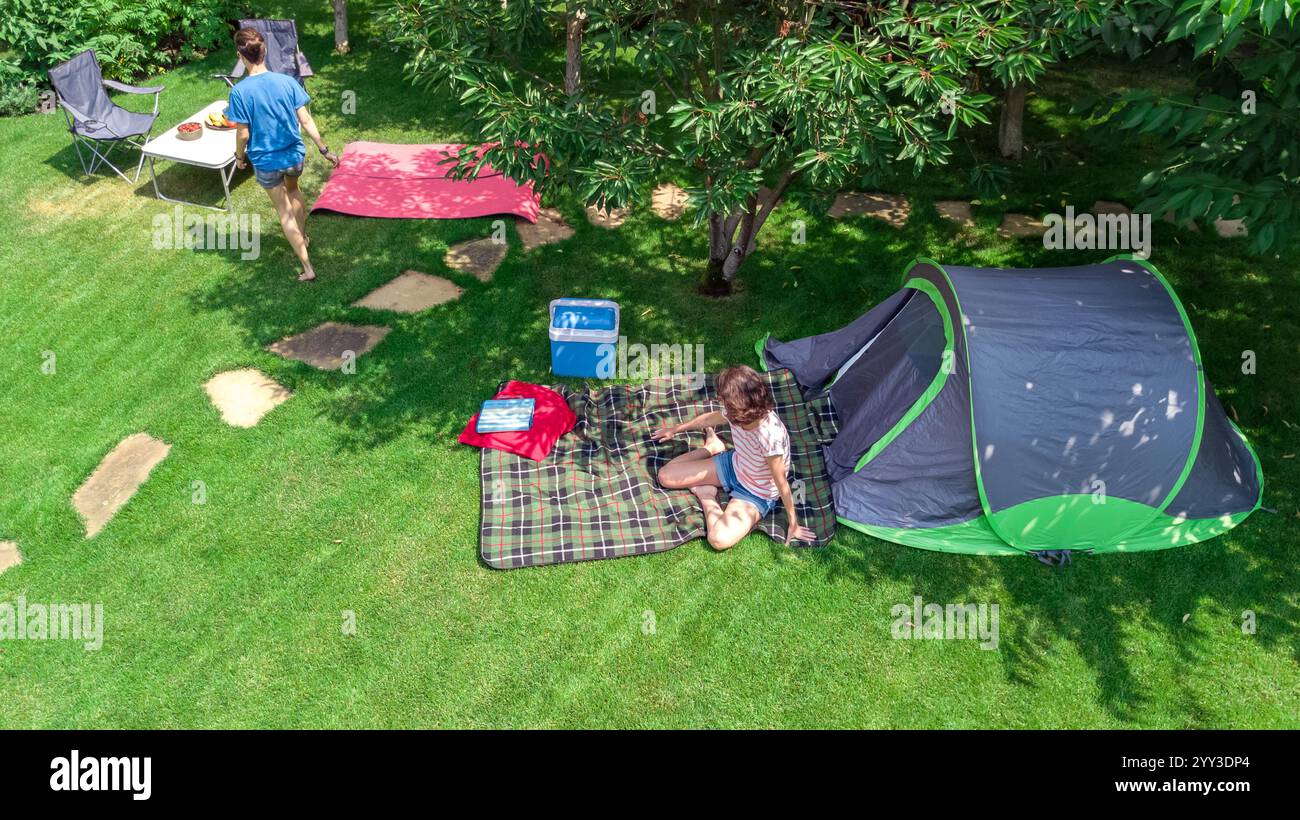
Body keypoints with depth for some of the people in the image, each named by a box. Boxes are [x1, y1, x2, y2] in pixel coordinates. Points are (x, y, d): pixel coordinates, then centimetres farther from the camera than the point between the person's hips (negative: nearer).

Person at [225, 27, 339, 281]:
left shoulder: (239, 91, -19)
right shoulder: (287, 81, -12)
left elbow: (243, 134, -13)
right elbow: (305, 121, -9)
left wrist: (239, 156, 6)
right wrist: (324, 150, 0)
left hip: (265, 161, -2)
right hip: (294, 154, 3)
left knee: (284, 211, 13)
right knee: (293, 190, 34)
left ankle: (307, 268, 13)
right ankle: (303, 236, 52)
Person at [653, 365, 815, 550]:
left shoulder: (769, 436, -40)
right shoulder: (738, 413, -20)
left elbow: (781, 484, -27)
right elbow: (710, 418, 5)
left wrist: (793, 523, -16)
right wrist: (676, 429, 19)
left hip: (756, 493, -5)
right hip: (734, 465, 6)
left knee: (719, 539, -29)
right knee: (666, 476, 3)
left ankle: (706, 495, 1)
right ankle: (713, 447, 22)